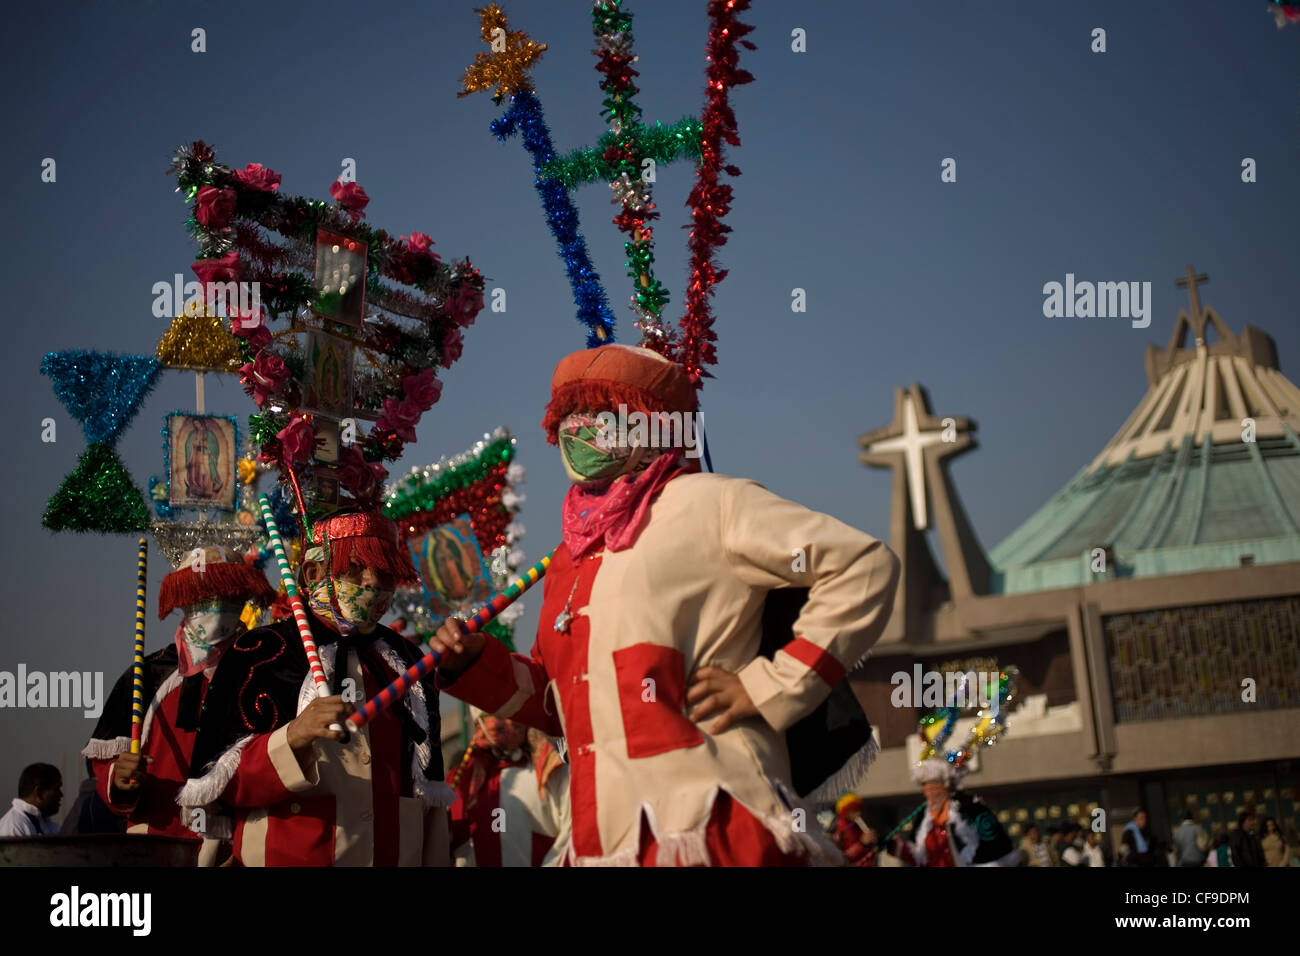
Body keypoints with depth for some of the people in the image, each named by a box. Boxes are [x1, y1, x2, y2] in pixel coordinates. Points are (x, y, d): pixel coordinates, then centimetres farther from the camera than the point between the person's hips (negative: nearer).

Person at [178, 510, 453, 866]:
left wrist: (435, 862, 7)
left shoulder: (407, 662, 10)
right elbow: (215, 781, -12)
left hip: (397, 857, 5)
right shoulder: (258, 655, -5)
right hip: (287, 857, -4)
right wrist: (292, 737, -27)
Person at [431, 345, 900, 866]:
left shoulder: (706, 504, 0)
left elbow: (864, 566, -6)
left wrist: (772, 685, -9)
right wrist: (475, 663, 13)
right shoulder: (570, 560, 21)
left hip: (708, 824, -7)